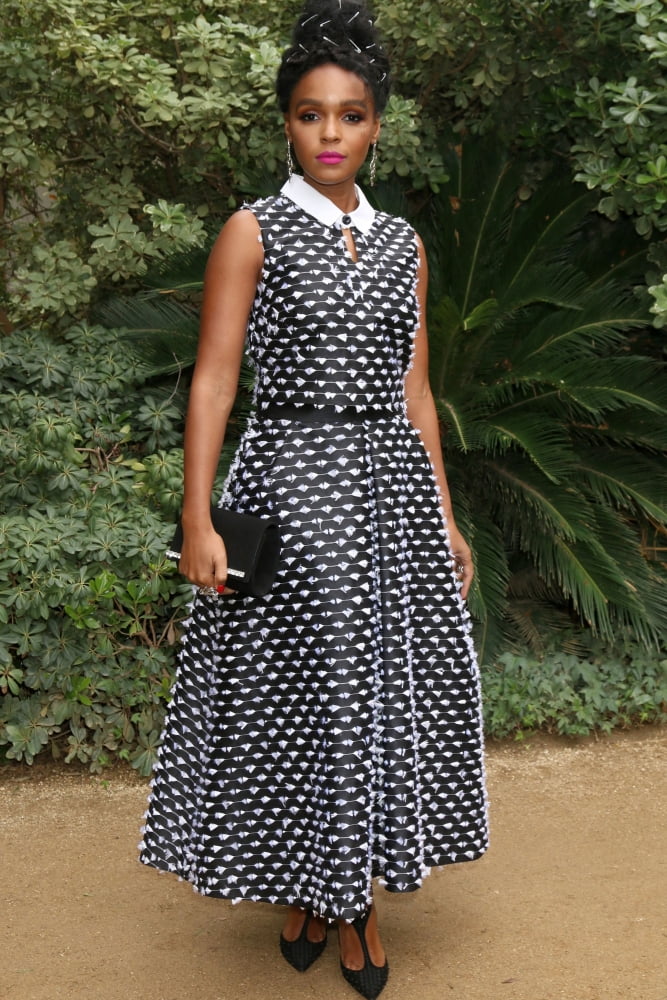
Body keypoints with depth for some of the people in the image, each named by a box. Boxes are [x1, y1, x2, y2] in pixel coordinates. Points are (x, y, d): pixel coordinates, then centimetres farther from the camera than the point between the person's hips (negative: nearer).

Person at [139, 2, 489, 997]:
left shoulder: (402, 244, 11)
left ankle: (360, 898, 26)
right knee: (296, 690, 3)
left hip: (391, 486, 4)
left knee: (391, 685, 7)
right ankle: (305, 888, 26)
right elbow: (213, 380, -7)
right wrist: (199, 520, -16)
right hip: (292, 482, -4)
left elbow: (414, 390, 13)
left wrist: (446, 518, 11)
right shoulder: (253, 232, -1)